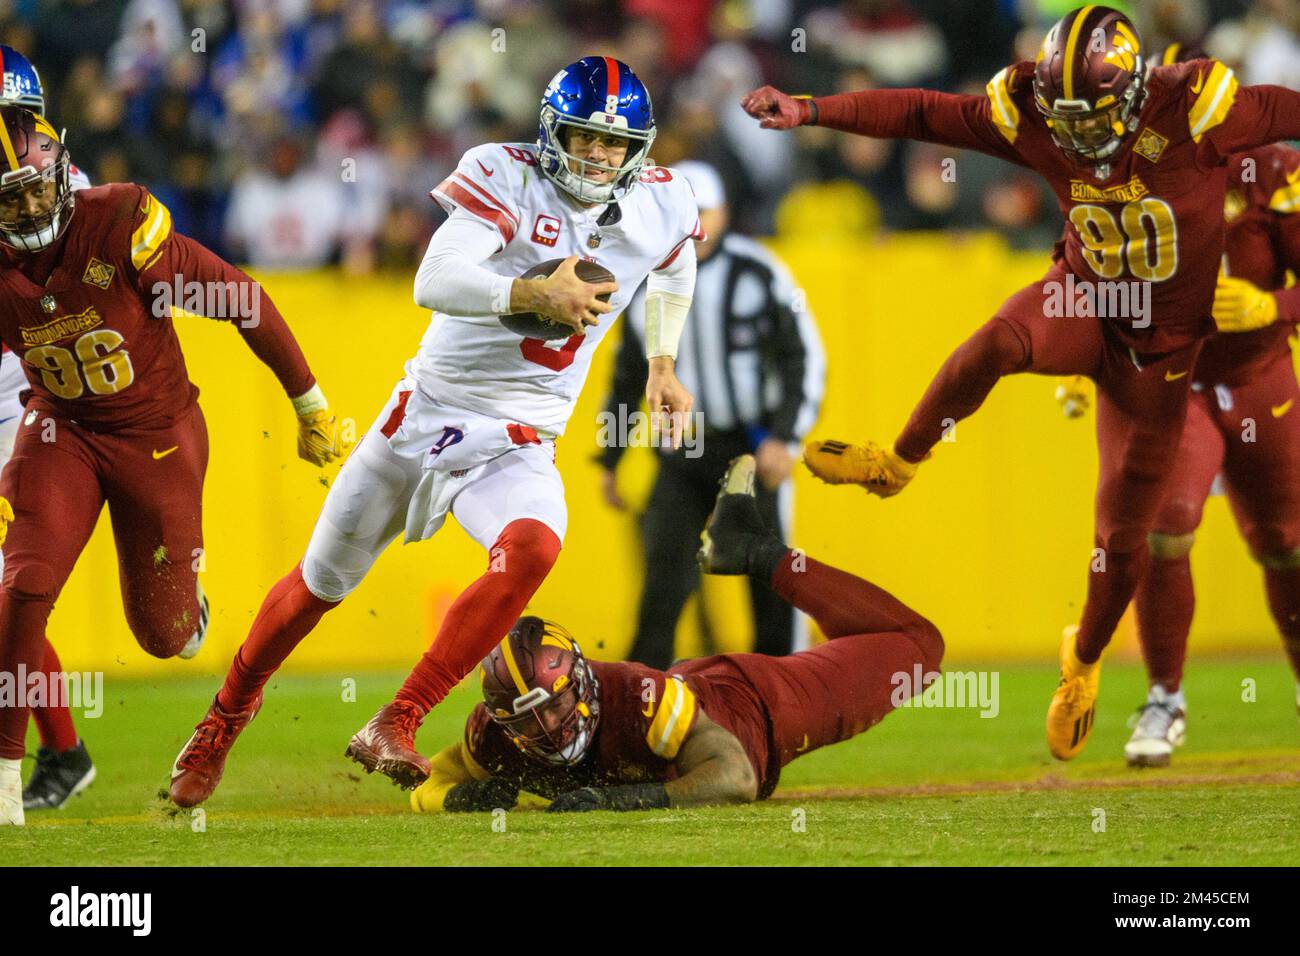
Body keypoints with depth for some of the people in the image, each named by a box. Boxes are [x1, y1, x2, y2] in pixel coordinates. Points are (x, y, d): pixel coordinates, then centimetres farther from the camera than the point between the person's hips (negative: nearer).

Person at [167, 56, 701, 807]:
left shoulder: (662, 206, -2)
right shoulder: (505, 176, -14)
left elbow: (674, 266, 25)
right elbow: (435, 283, -29)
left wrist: (662, 363, 21)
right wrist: (533, 295, -40)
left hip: (516, 444, 1)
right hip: (429, 408, -1)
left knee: (532, 548, -32)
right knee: (324, 581, 13)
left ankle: (396, 727, -26)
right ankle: (226, 717, 39)